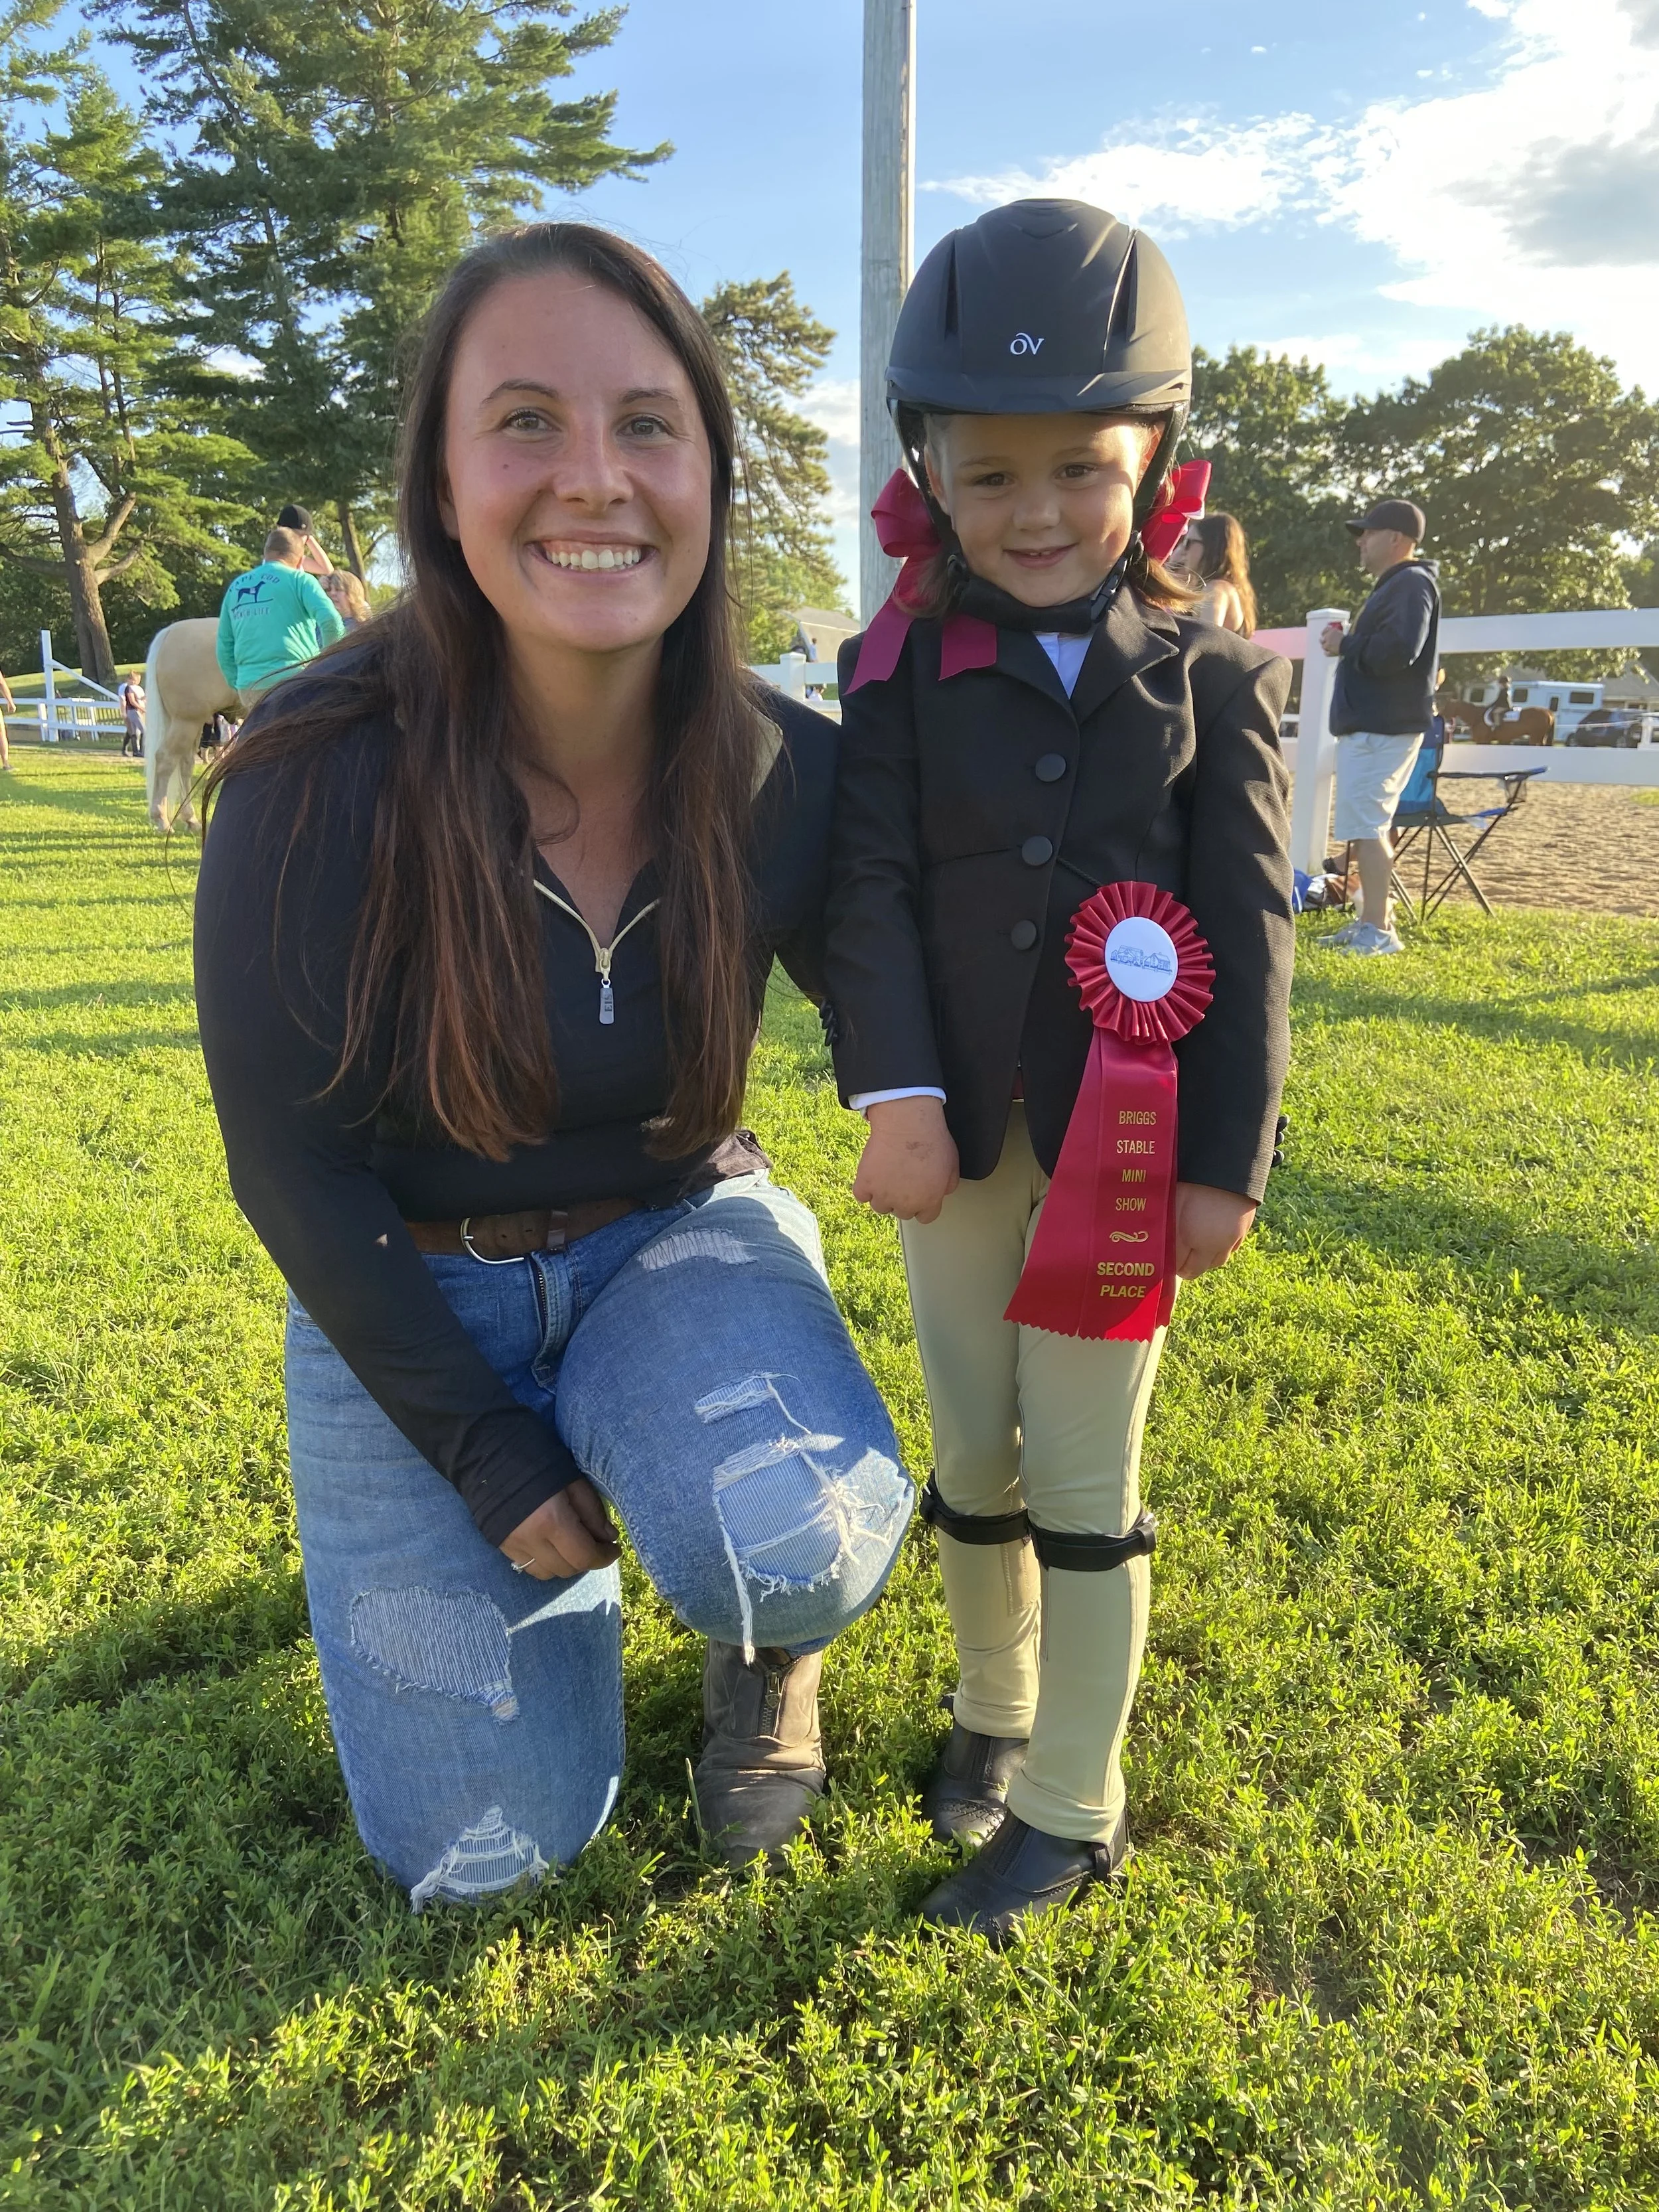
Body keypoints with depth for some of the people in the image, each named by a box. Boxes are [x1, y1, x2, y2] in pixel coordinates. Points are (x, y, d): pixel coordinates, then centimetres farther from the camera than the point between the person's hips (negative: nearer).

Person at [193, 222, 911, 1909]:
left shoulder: (786, 775, -16)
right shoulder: (320, 775, -23)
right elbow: (289, 1159, -14)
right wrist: (489, 1459, -12)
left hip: (679, 1235, 1)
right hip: (403, 1291, 0)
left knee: (797, 1544, -33)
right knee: (483, 1850, 6)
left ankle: (763, 1641, 7)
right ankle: (559, 1508, 34)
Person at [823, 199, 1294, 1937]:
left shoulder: (1209, 679, -1)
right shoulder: (899, 672, 1)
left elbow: (1247, 930, -3)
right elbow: (870, 887, -7)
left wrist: (1224, 1160, -7)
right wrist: (892, 1095, -20)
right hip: (962, 1137, 2)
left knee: (1086, 1481, 7)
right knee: (972, 1460, 15)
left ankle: (1072, 1809, 26)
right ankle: (992, 1714, 40)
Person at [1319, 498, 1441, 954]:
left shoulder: (1412, 584, -10)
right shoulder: (1393, 586, 23)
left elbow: (1397, 651, -25)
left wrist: (1344, 645, -12)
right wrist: (1347, 643, 8)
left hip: (1382, 728, -11)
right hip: (1370, 725, 11)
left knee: (1365, 825, -14)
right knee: (1370, 826, 13)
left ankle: (1378, 931, -15)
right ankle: (1372, 922, 20)